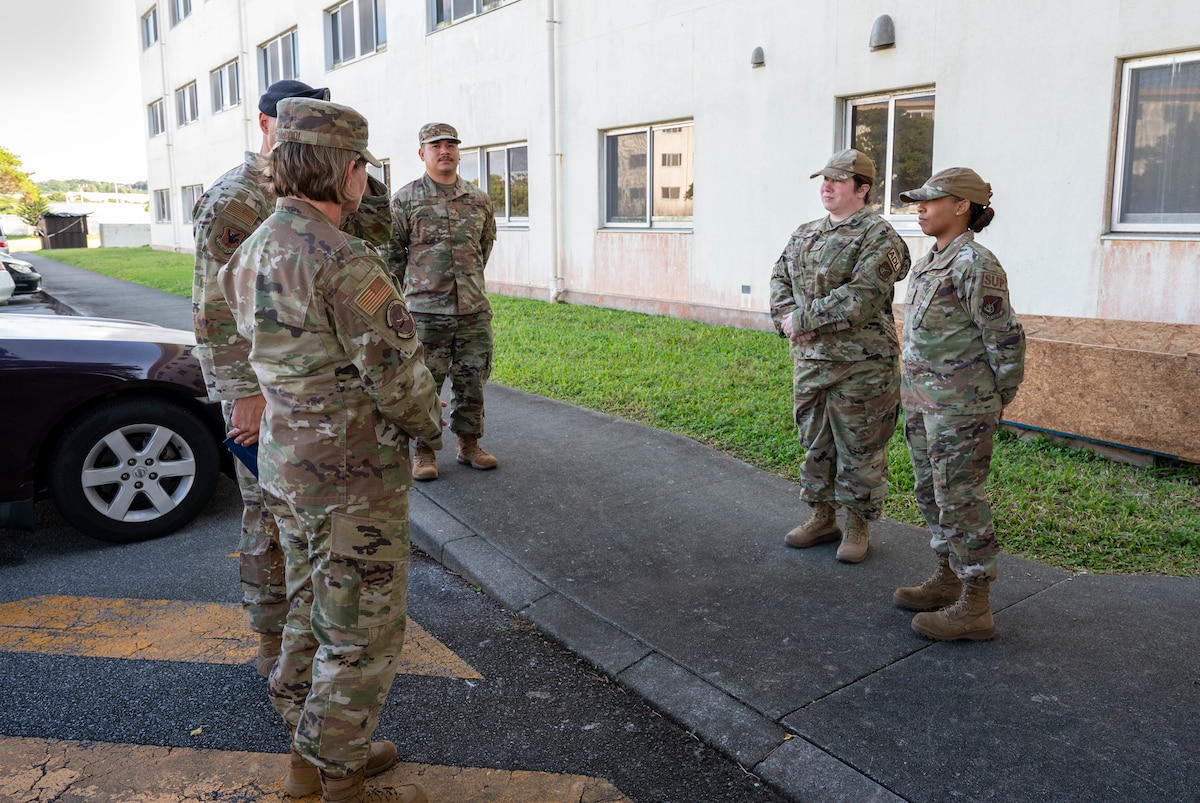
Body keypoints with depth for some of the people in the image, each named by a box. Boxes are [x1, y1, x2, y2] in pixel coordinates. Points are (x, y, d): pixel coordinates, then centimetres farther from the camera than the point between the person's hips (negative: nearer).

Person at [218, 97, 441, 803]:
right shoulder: (344, 260, -23)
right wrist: (431, 423, -1)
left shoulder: (256, 251, 6)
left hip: (290, 465, 9)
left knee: (316, 613, 22)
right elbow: (398, 372, -21)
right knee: (362, 636, 6)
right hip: (353, 479, -9)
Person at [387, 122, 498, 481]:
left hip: (474, 310, 3)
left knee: (471, 381, 10)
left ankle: (469, 444, 24)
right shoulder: (404, 199, -2)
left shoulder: (479, 199, 7)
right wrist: (411, 289, 6)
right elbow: (392, 253, 2)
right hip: (426, 312, -3)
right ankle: (424, 452, 15)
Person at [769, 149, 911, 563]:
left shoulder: (879, 237, -11)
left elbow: (859, 299, -21)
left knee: (859, 450, 4)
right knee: (815, 442, 16)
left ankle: (858, 525, 19)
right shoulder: (804, 234, 13)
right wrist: (784, 318, -5)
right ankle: (822, 517, 31)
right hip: (809, 359, 7)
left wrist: (802, 319, -17)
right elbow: (780, 278, 15)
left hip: (860, 365, -7)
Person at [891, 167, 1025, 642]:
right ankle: (948, 580, 33)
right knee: (931, 493, 18)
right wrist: (913, 394, 17)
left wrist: (1000, 399, -4)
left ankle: (974, 608, 10)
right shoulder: (931, 262, 12)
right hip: (923, 401, 10)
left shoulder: (974, 265, -17)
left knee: (960, 500, -2)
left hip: (960, 406, -10)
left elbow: (1006, 338, -14)